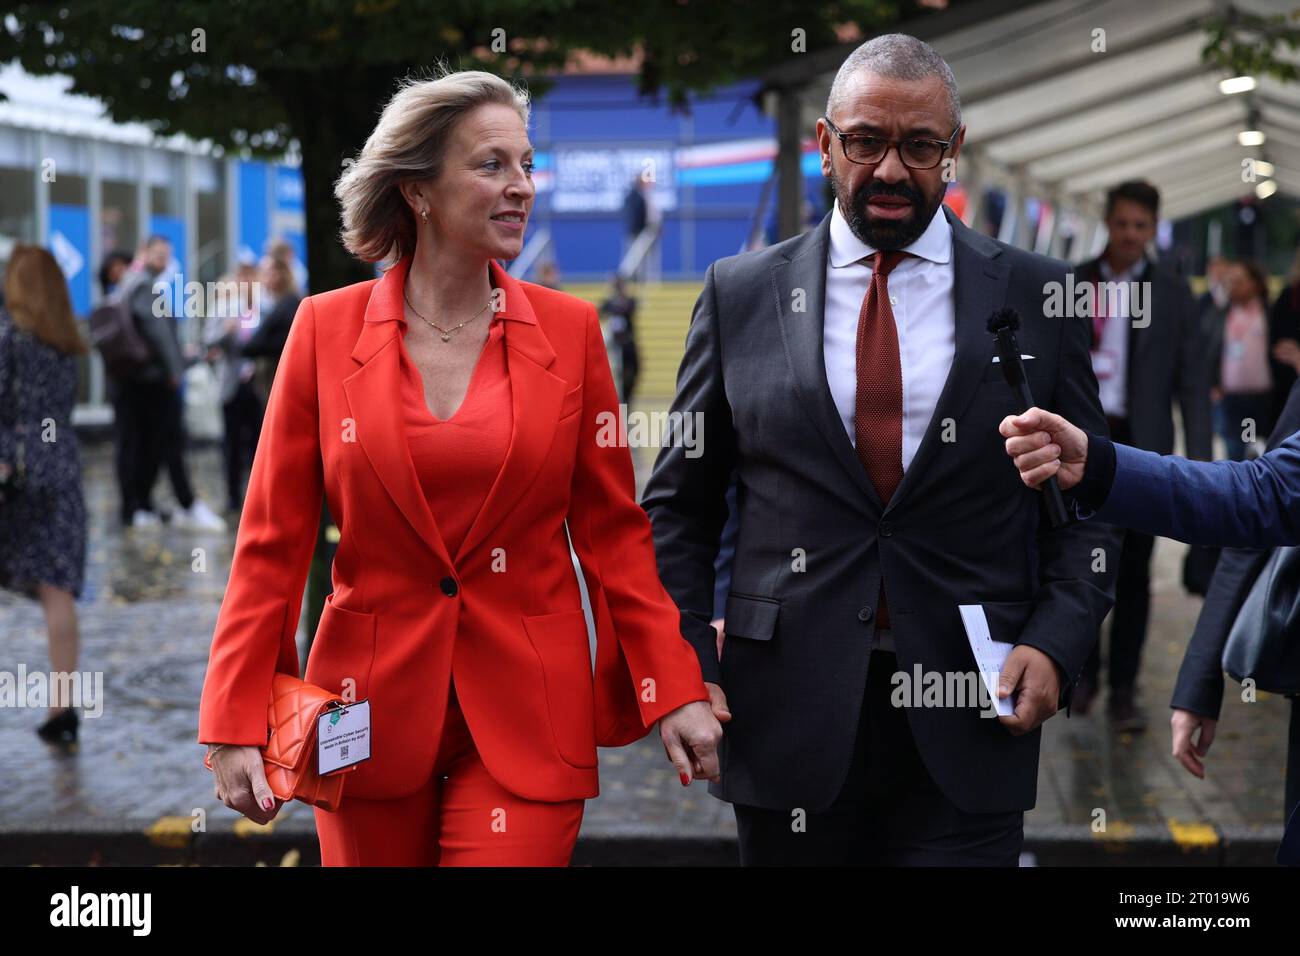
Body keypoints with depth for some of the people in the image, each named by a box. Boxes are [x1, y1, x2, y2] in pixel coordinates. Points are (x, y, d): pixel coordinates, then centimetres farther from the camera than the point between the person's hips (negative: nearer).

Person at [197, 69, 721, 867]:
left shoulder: (569, 330, 1)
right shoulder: (328, 328, -1)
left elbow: (613, 529, 5)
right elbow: (274, 541, 0)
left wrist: (674, 690, -3)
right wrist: (239, 724, -6)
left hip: (528, 712, 0)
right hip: (373, 708, 1)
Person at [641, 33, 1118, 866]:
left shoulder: (1035, 297, 4)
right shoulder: (742, 295, 5)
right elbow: (679, 505, 8)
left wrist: (1055, 644, -7)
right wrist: (684, 664, -3)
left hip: (971, 715, 0)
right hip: (788, 716, 1)